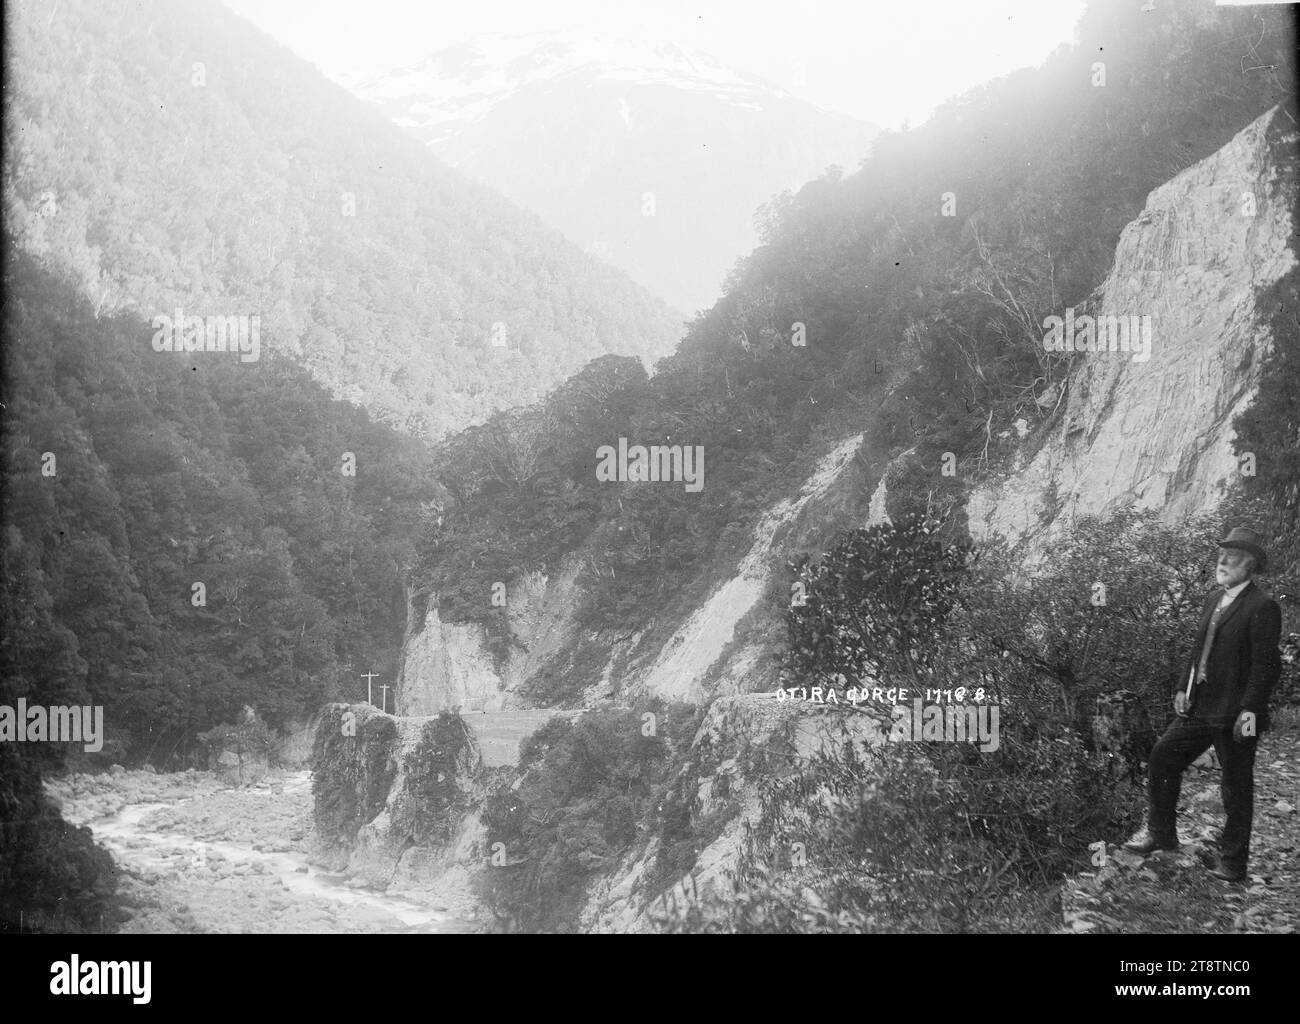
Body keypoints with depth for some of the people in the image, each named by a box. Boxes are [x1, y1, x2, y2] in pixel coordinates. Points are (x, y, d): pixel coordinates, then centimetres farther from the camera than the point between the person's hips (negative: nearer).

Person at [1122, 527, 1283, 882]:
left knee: (1236, 786, 4)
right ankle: (1161, 832, 24)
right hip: (1200, 707, 8)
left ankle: (1232, 861, 16)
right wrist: (1183, 687, 8)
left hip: (1234, 715, -8)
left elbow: (1266, 666, -17)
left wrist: (1250, 709, -22)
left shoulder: (1263, 608, -14)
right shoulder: (1214, 599, 12)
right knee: (1163, 757, 9)